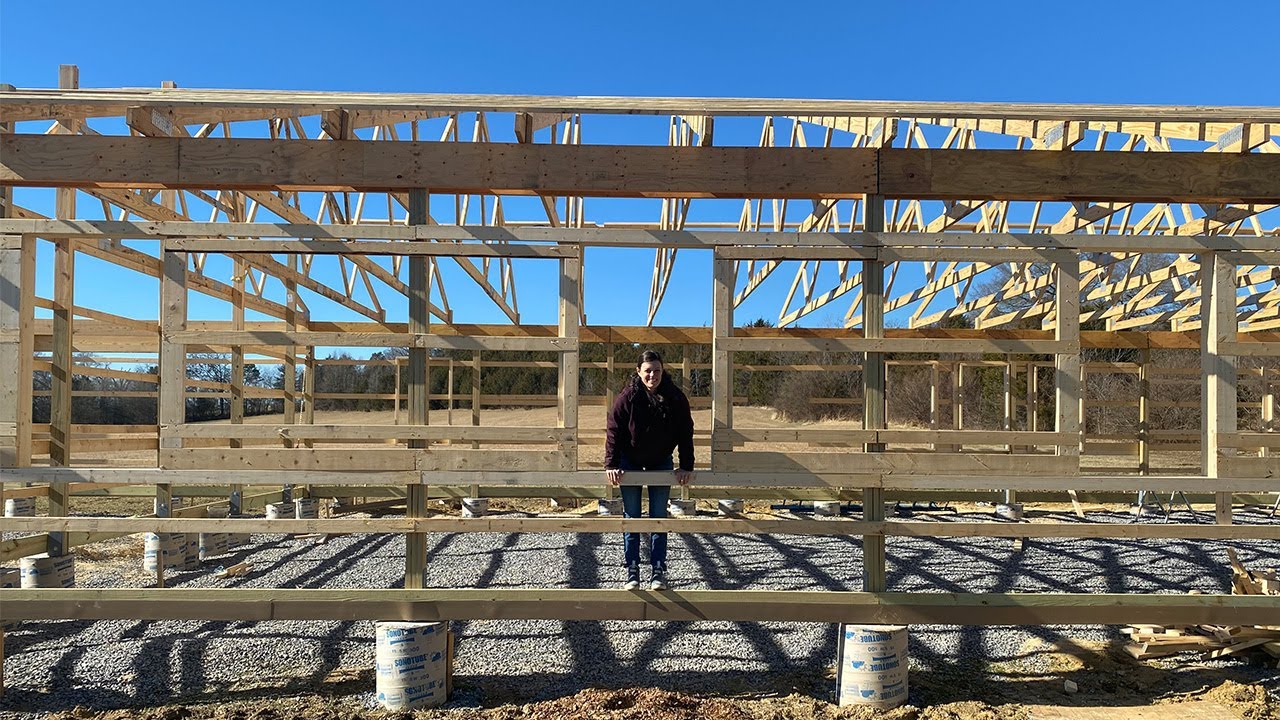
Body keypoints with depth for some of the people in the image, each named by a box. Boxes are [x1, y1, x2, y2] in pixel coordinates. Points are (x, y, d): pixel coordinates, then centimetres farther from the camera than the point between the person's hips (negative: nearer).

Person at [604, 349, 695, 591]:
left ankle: (659, 572, 9)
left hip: (661, 462, 1)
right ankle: (632, 572, 8)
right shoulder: (626, 398, -19)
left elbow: (685, 434, -9)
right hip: (630, 462, -1)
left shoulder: (676, 398, -15)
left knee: (659, 517, 3)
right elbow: (613, 431, -15)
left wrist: (687, 466, -12)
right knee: (631, 518, 2)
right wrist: (611, 465, -20)